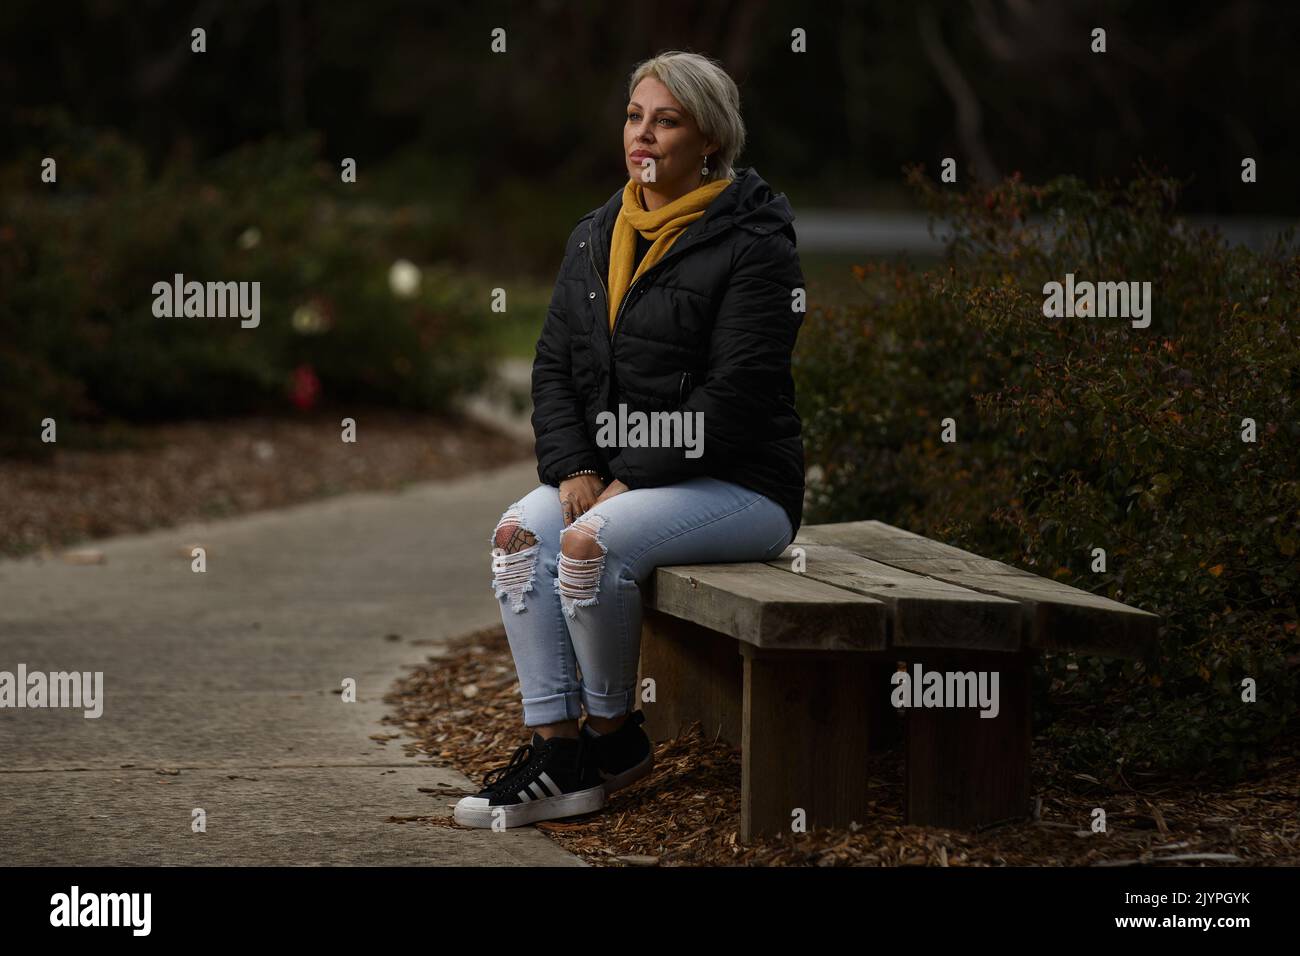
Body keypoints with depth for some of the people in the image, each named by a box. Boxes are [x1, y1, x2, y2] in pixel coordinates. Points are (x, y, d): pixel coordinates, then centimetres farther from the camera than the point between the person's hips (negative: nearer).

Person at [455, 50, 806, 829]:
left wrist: (631, 478, -20)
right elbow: (555, 364, 11)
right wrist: (572, 467, -7)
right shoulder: (598, 238, 12)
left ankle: (614, 735, -8)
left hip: (739, 483, -7)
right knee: (521, 533, -19)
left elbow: (735, 393, -18)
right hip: (619, 474, 7)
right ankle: (556, 750, -17)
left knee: (590, 544, -30)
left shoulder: (751, 246, -12)